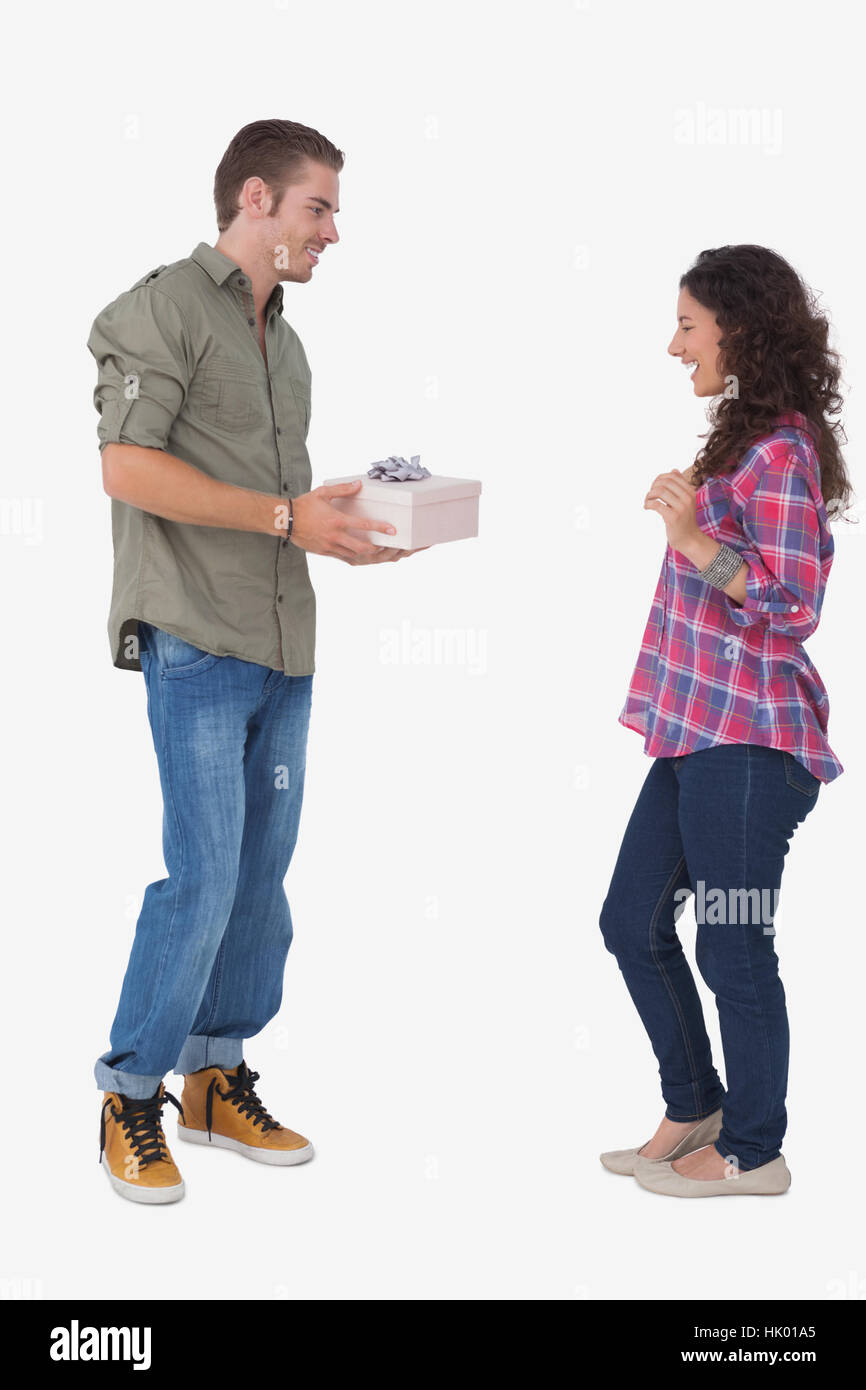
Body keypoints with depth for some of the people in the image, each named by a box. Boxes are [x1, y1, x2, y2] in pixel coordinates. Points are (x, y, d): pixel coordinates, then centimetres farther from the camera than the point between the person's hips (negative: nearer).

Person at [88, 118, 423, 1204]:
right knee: (202, 876, -9)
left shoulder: (282, 338, 21)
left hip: (283, 644, 8)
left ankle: (216, 1080, 22)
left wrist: (353, 525, 7)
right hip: (196, 639, -8)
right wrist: (287, 516, -17)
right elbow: (128, 465, -16)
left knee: (262, 872, 9)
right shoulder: (166, 308, -4)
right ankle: (130, 1099, 6)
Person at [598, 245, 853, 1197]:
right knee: (631, 921, 15)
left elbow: (793, 604, -20)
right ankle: (694, 1109, 30)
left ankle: (751, 1150, 16)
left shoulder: (781, 451, -14)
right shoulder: (745, 438, 16)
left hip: (746, 743, -10)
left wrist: (691, 537, -27)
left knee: (731, 948, -1)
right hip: (695, 731, 10)